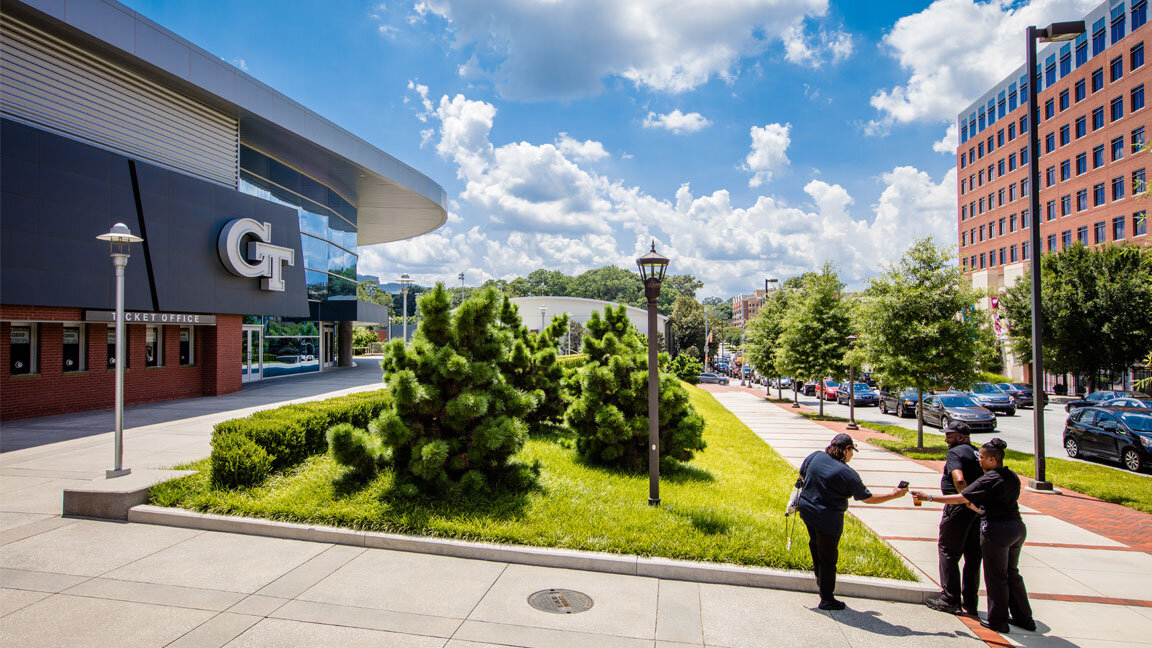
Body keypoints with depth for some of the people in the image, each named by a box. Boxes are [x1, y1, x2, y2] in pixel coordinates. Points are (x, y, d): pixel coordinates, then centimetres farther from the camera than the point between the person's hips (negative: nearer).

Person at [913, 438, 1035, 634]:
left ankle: (998, 621, 16)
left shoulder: (988, 480, -19)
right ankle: (1023, 617, 30)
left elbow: (960, 498, -21)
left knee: (996, 577, 5)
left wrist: (929, 497, -17)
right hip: (1018, 527, 8)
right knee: (1012, 573, 21)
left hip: (997, 530, -8)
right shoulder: (1012, 476, 5)